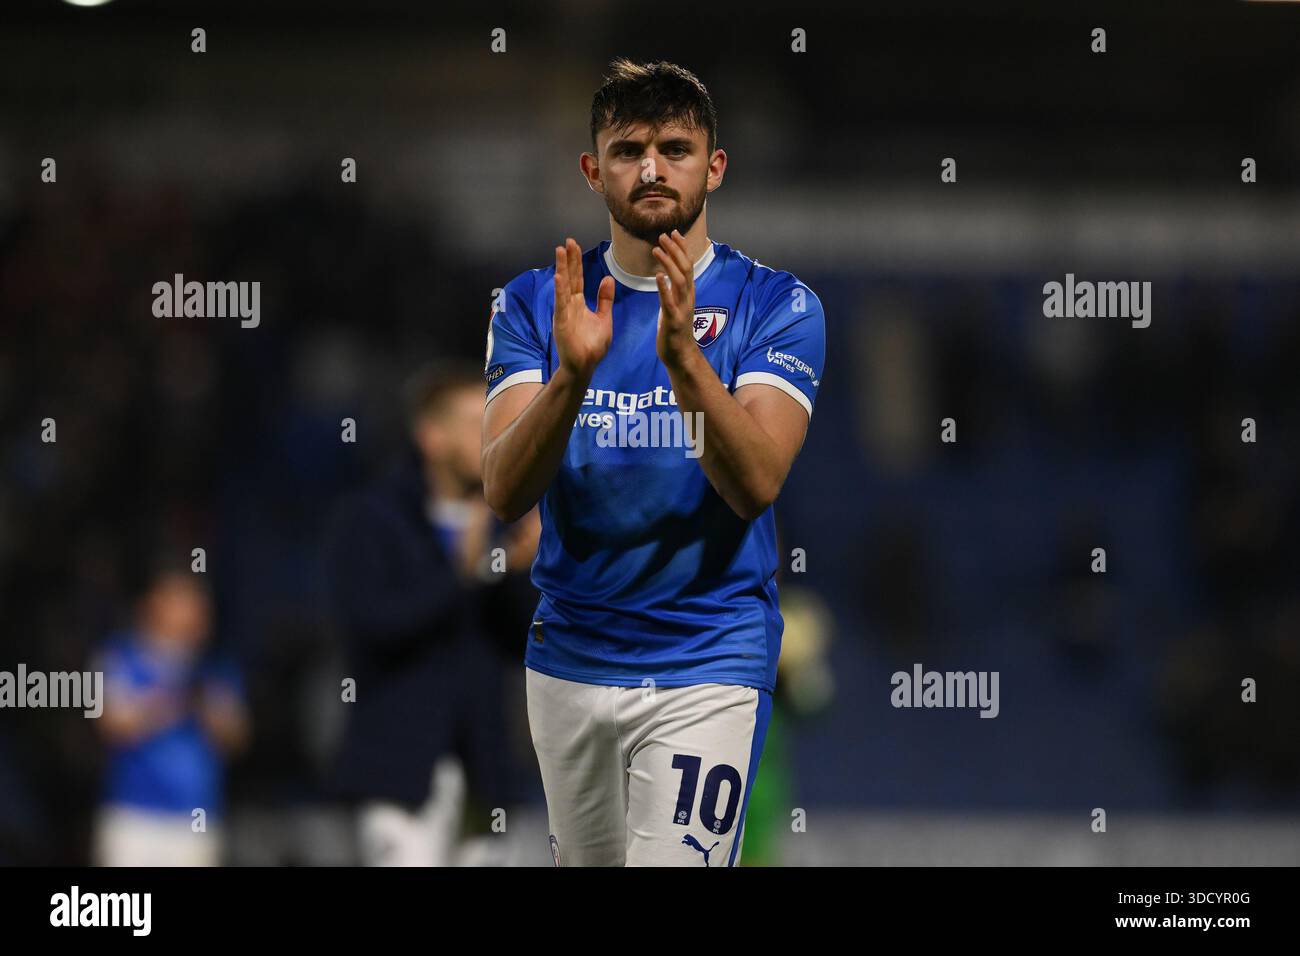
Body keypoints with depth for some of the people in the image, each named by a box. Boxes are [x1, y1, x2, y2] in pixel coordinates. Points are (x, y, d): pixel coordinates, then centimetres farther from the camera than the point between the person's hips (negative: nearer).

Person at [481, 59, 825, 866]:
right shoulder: (535, 303, 4)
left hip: (708, 666, -3)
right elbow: (505, 494, -9)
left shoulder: (776, 306, -2)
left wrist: (685, 358, -32)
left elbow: (755, 484, -17)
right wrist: (572, 375, -27)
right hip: (569, 659, 3)